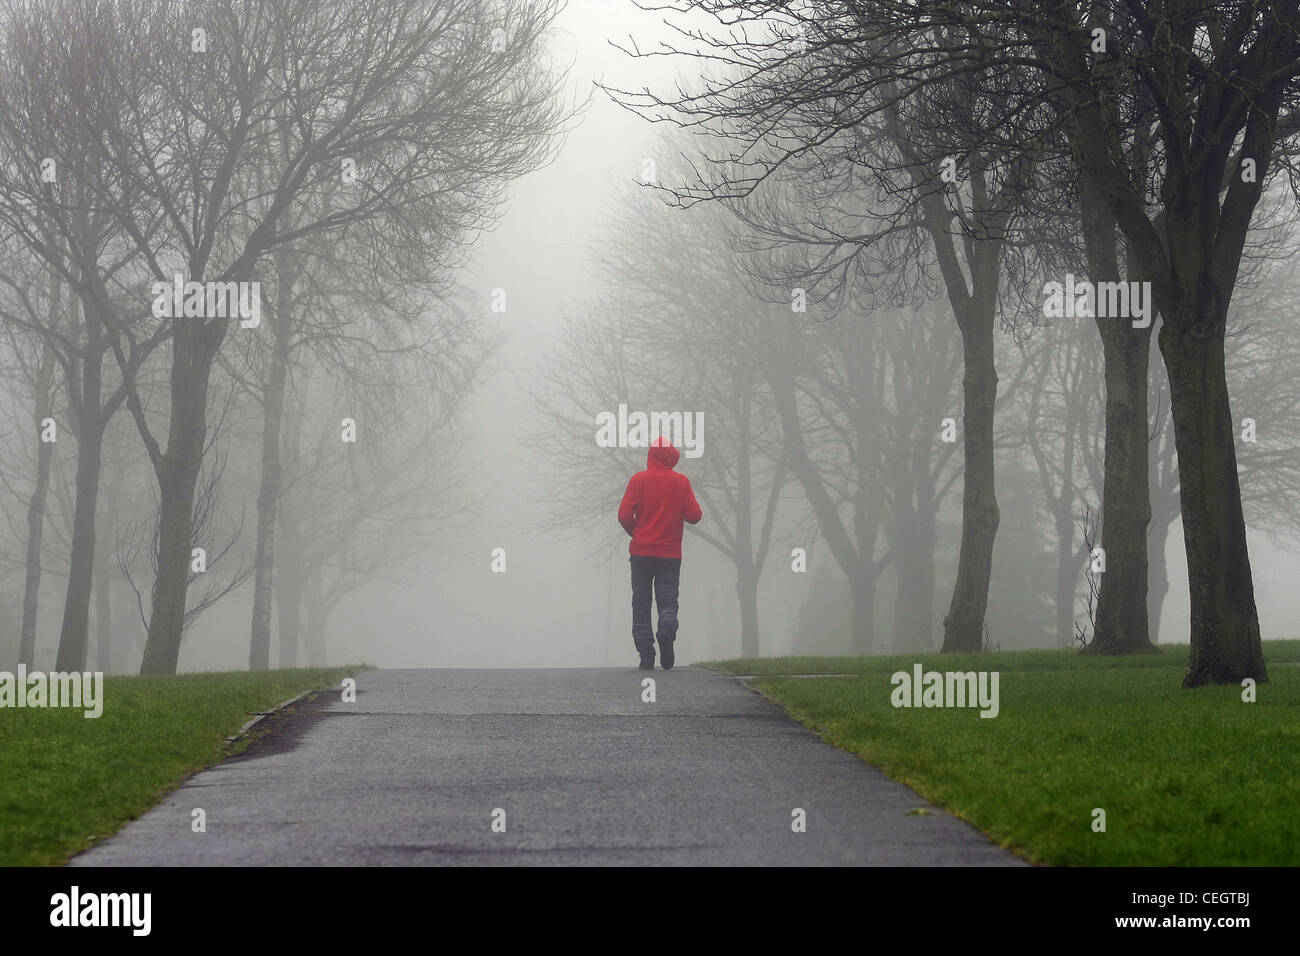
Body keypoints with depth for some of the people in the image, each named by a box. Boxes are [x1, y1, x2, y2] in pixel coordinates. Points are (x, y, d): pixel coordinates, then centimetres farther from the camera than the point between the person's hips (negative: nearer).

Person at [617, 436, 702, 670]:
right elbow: (694, 515, -4)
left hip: (641, 552, 0)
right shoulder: (681, 481, -1)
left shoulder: (638, 480, -2)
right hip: (670, 553, 0)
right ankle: (667, 632, -28)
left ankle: (646, 655, -3)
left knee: (641, 604, 6)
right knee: (668, 600, 3)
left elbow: (624, 515, -7)